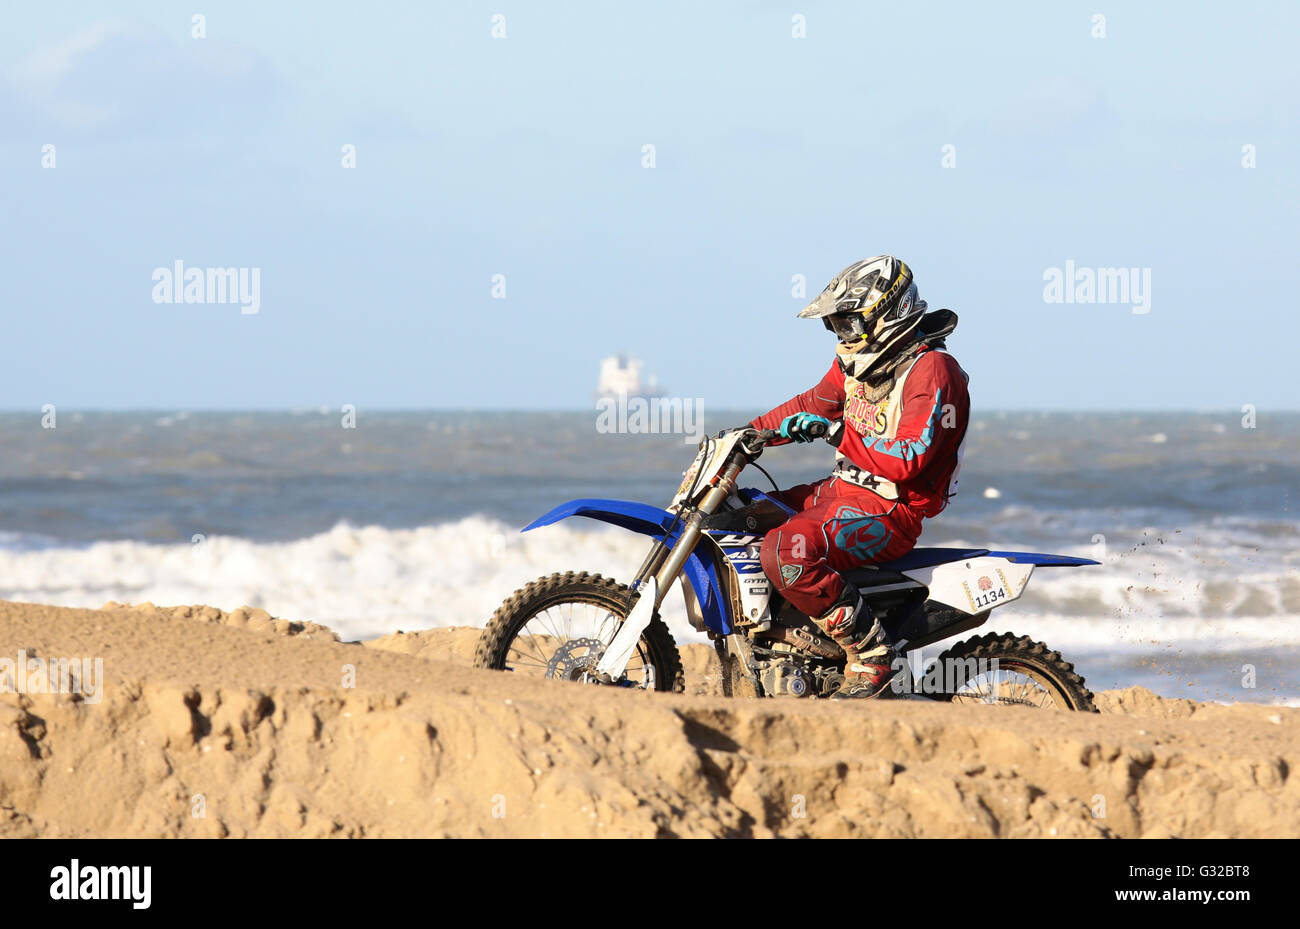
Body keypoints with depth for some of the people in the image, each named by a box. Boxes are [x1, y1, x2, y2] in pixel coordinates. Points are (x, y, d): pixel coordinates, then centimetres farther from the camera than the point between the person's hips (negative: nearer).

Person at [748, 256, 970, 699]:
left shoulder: (932, 370, -16)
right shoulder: (857, 362, 12)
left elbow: (908, 458, -25)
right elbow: (812, 405, 24)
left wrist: (838, 433, -26)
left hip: (891, 510, -10)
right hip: (841, 489, 10)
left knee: (785, 552, -32)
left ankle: (873, 654, -23)